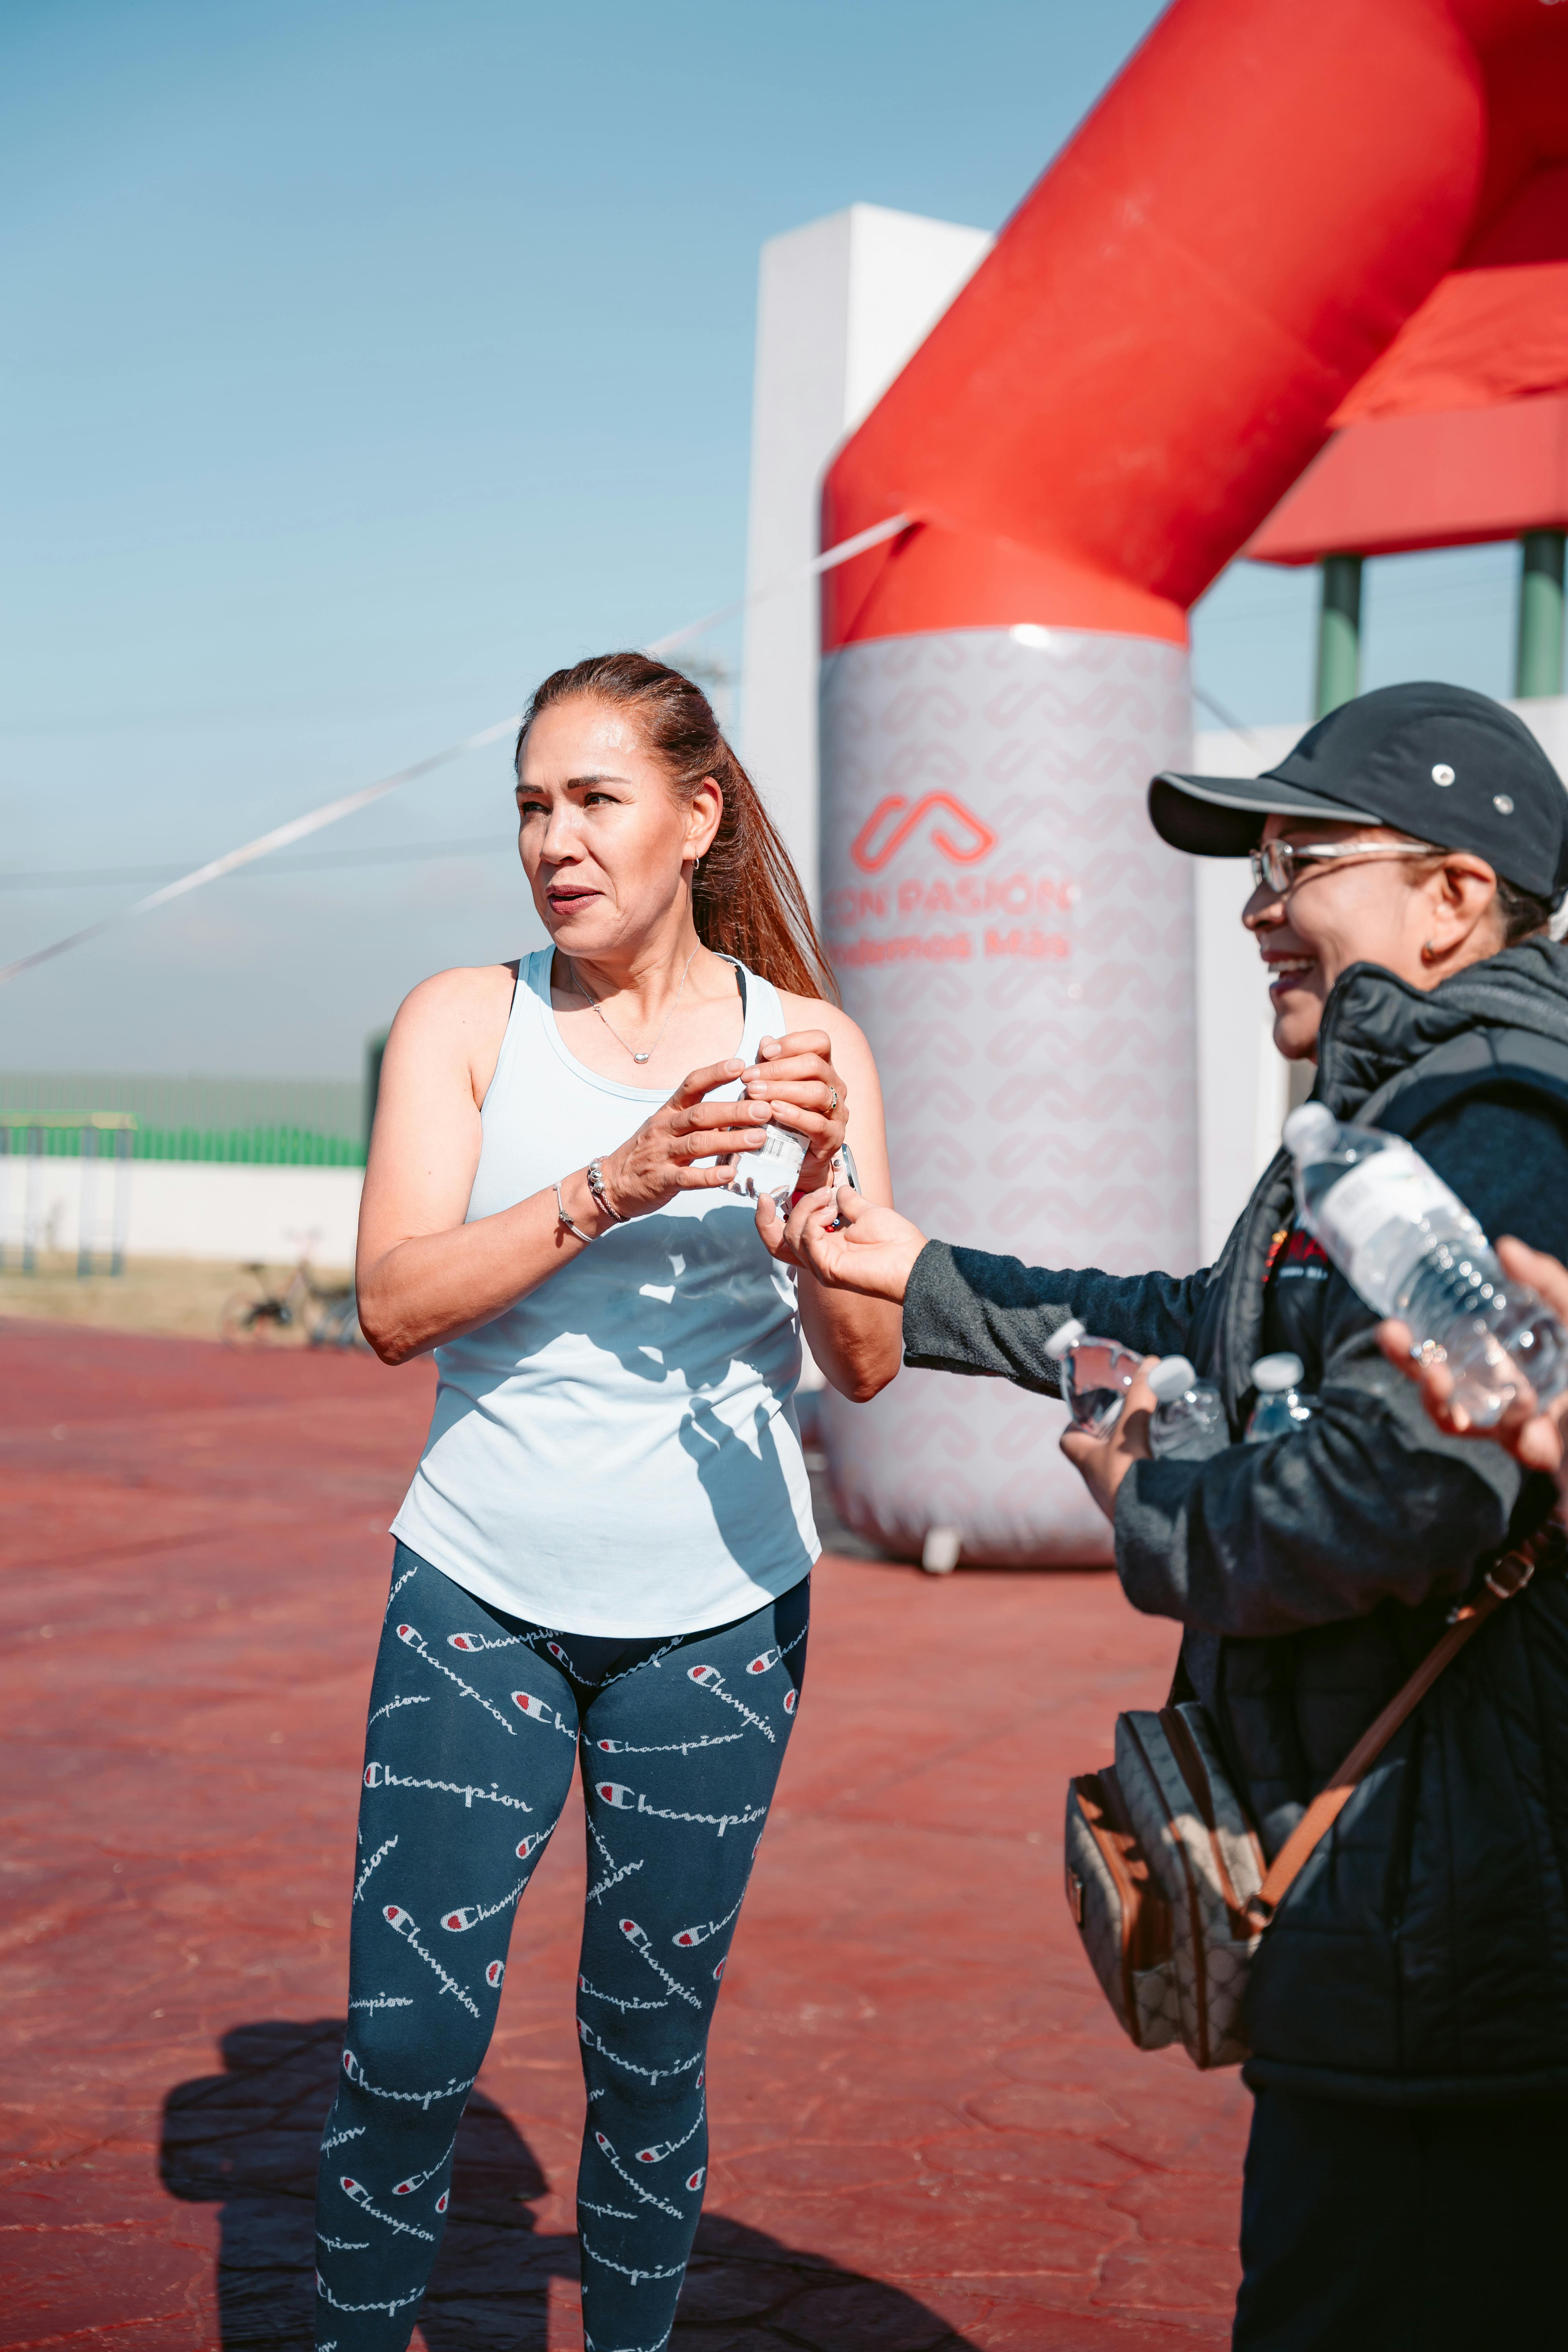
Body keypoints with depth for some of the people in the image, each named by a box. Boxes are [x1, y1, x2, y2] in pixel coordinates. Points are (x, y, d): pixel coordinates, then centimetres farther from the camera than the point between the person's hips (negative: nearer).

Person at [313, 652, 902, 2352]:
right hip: (481, 1591, 0)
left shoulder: (801, 1042, 1)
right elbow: (394, 1306, -12)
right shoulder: (465, 1021, 0)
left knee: (650, 2052, 9)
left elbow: (866, 1363, -4)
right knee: (408, 2040, -2)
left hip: (717, 1611, 1)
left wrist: (824, 1172, -22)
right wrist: (610, 1188, -25)